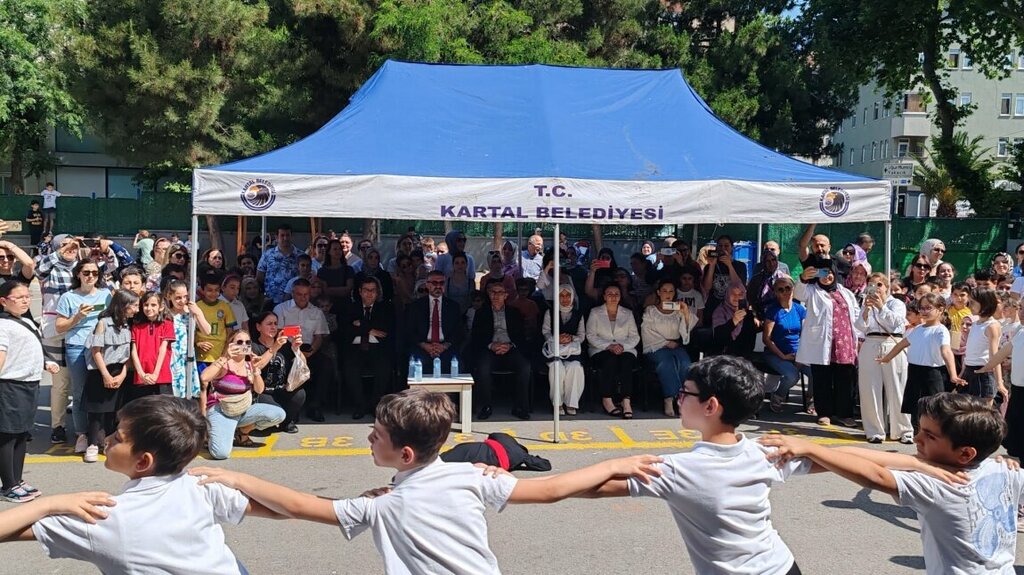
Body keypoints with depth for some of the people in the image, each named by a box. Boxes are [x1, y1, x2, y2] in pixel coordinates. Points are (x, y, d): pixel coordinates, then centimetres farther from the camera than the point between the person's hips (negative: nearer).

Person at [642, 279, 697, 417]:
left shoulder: (679, 310, 19)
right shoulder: (650, 311, 13)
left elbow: (690, 327, 5)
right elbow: (647, 334, 3)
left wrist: (686, 313, -12)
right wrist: (666, 343, -6)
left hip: (677, 346, 2)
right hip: (656, 347, -2)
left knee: (685, 363, -32)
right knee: (666, 361, -36)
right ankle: (670, 399, -39)